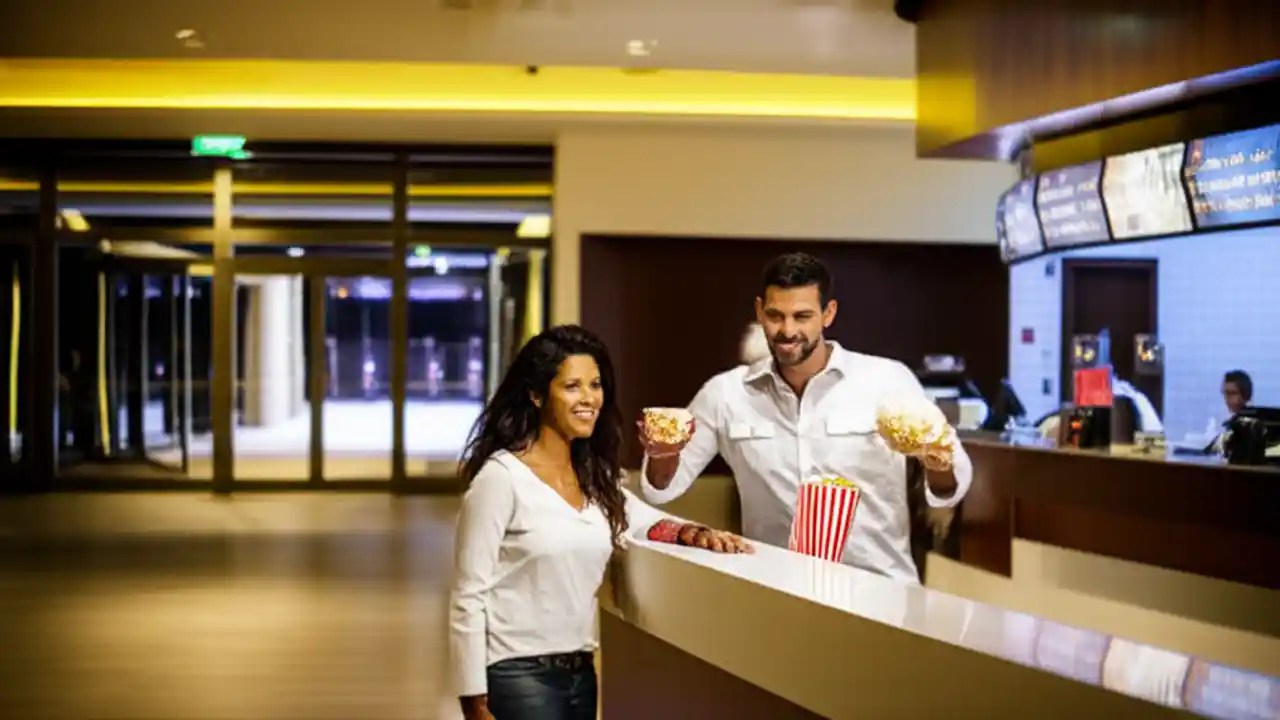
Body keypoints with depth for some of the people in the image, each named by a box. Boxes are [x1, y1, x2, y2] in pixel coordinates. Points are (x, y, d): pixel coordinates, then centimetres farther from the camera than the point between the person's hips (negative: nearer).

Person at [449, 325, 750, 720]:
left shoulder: (596, 478, 9)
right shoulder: (502, 476, -12)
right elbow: (469, 597, -12)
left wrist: (695, 534, -6)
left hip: (581, 672, 7)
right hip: (518, 675, -7)